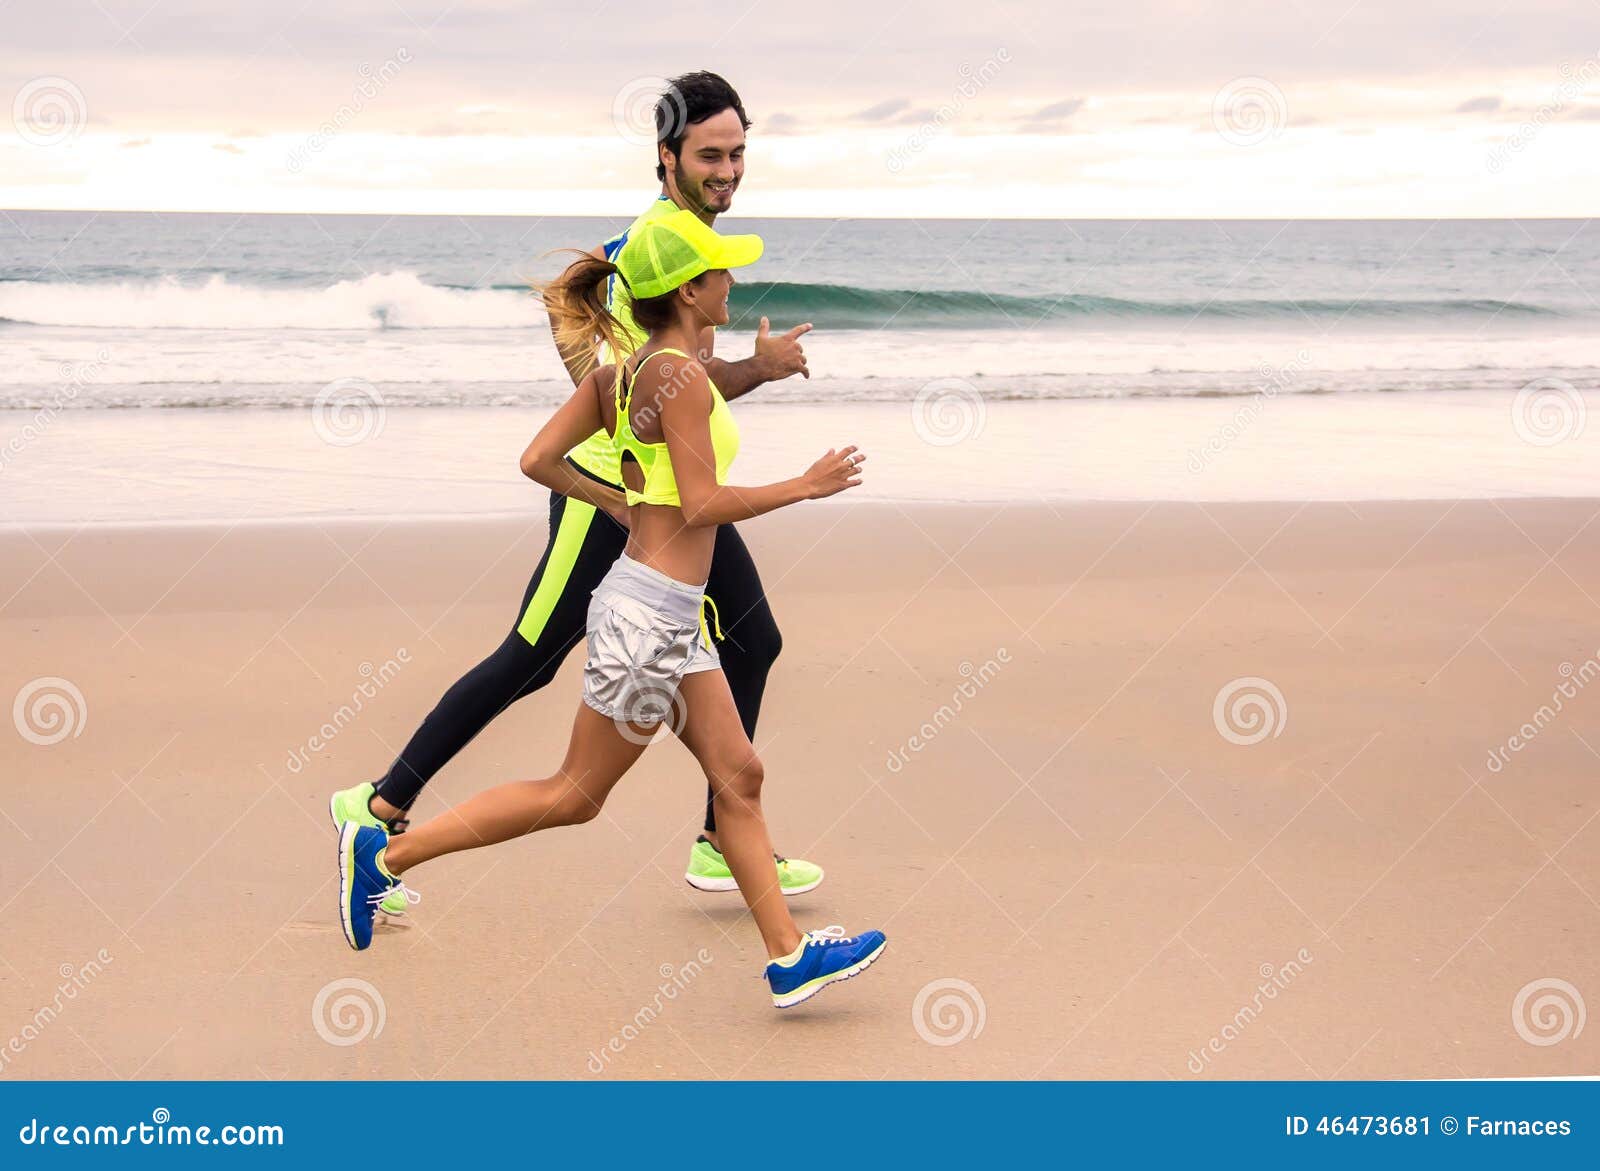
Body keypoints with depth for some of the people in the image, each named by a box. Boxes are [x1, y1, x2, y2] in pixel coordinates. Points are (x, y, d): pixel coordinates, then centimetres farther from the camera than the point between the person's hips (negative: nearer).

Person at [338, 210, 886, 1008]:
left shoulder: (618, 372, 7)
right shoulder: (679, 372, -17)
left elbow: (538, 460, 4)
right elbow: (703, 506, -20)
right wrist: (804, 487, -10)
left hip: (673, 614, 10)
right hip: (650, 611, -10)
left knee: (738, 778, 10)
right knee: (575, 796, 3)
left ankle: (790, 957, 15)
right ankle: (385, 853, 10)